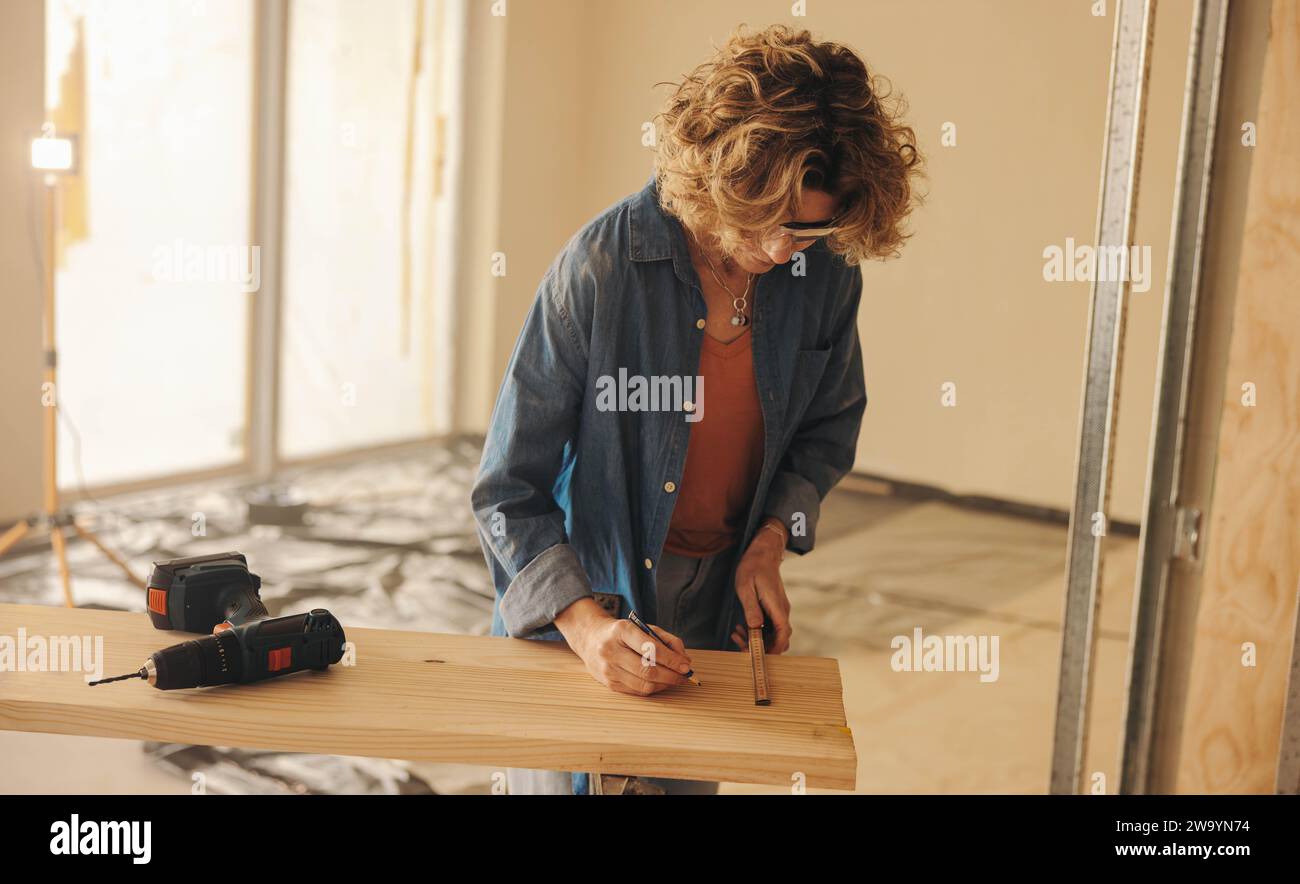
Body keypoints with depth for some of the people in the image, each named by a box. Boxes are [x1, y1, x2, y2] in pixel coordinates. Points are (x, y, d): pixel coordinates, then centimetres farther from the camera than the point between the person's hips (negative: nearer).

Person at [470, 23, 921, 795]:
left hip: (716, 607, 4)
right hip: (582, 596, -3)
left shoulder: (826, 275, -11)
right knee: (567, 774, 9)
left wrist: (770, 543, -7)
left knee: (689, 781, 16)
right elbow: (509, 492, -20)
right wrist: (587, 625, -32)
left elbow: (829, 426, 8)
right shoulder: (604, 267, -24)